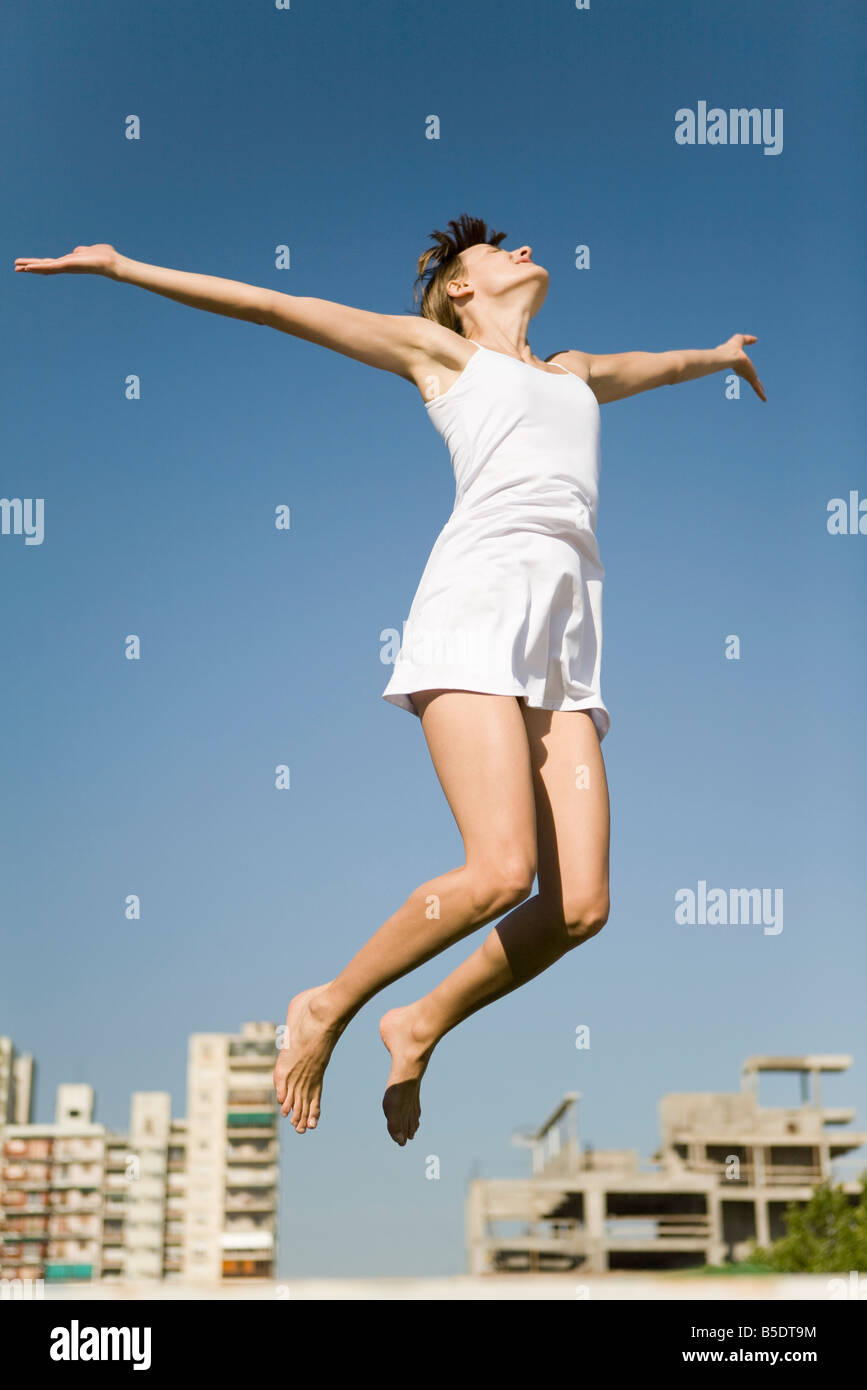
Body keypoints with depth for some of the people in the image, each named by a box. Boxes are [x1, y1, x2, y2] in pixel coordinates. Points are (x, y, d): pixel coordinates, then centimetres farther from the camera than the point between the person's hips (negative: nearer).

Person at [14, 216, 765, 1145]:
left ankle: (421, 1028, 12)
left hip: (564, 646, 6)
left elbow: (665, 363, 58)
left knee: (580, 905, -10)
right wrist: (124, 268, 16)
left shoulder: (579, 372, 35)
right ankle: (327, 1008, 0)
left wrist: (720, 355, 77)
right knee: (500, 870, -23)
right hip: (476, 602, -5)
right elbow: (274, 306, 18)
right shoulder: (437, 348, 20)